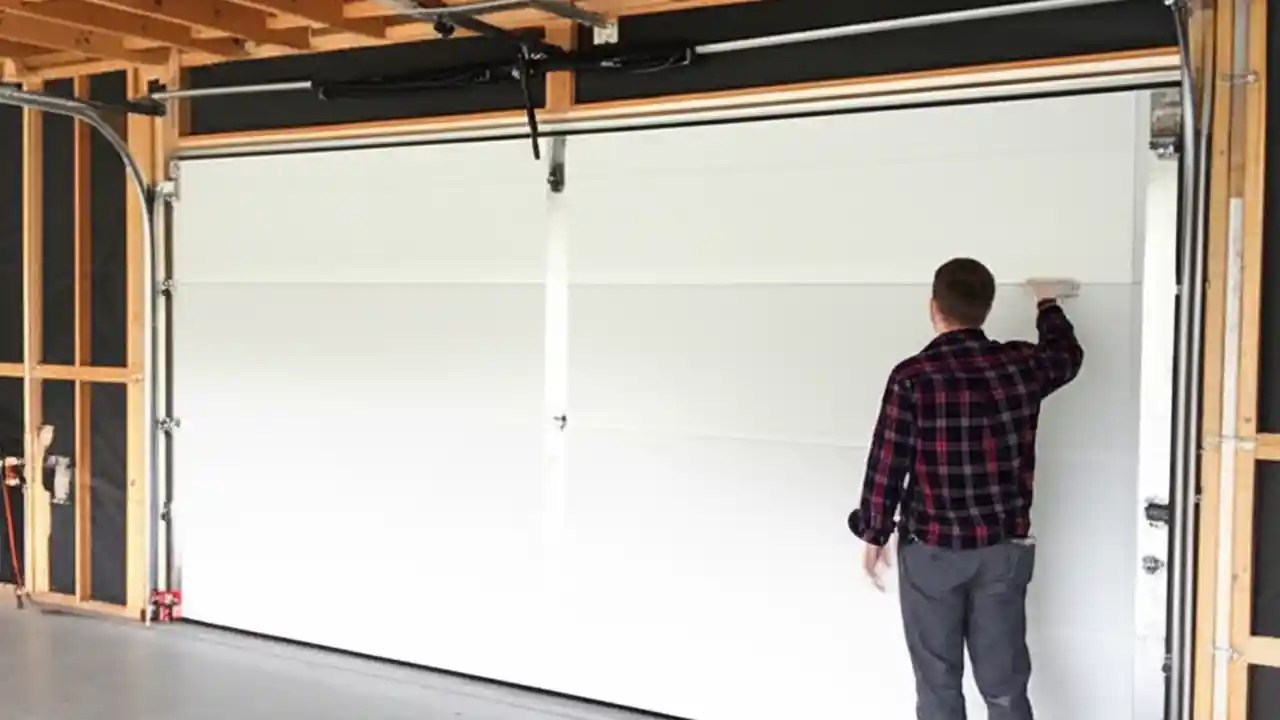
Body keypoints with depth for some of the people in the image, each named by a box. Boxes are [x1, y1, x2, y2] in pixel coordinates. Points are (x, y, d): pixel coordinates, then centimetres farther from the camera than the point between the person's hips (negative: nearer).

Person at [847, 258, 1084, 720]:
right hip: (1003, 550, 3)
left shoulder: (913, 378, -15)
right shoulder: (1021, 366, -4)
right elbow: (1068, 356, 20)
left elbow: (886, 464, -10)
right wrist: (1048, 305, 39)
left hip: (931, 550, -3)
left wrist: (874, 535, 4)